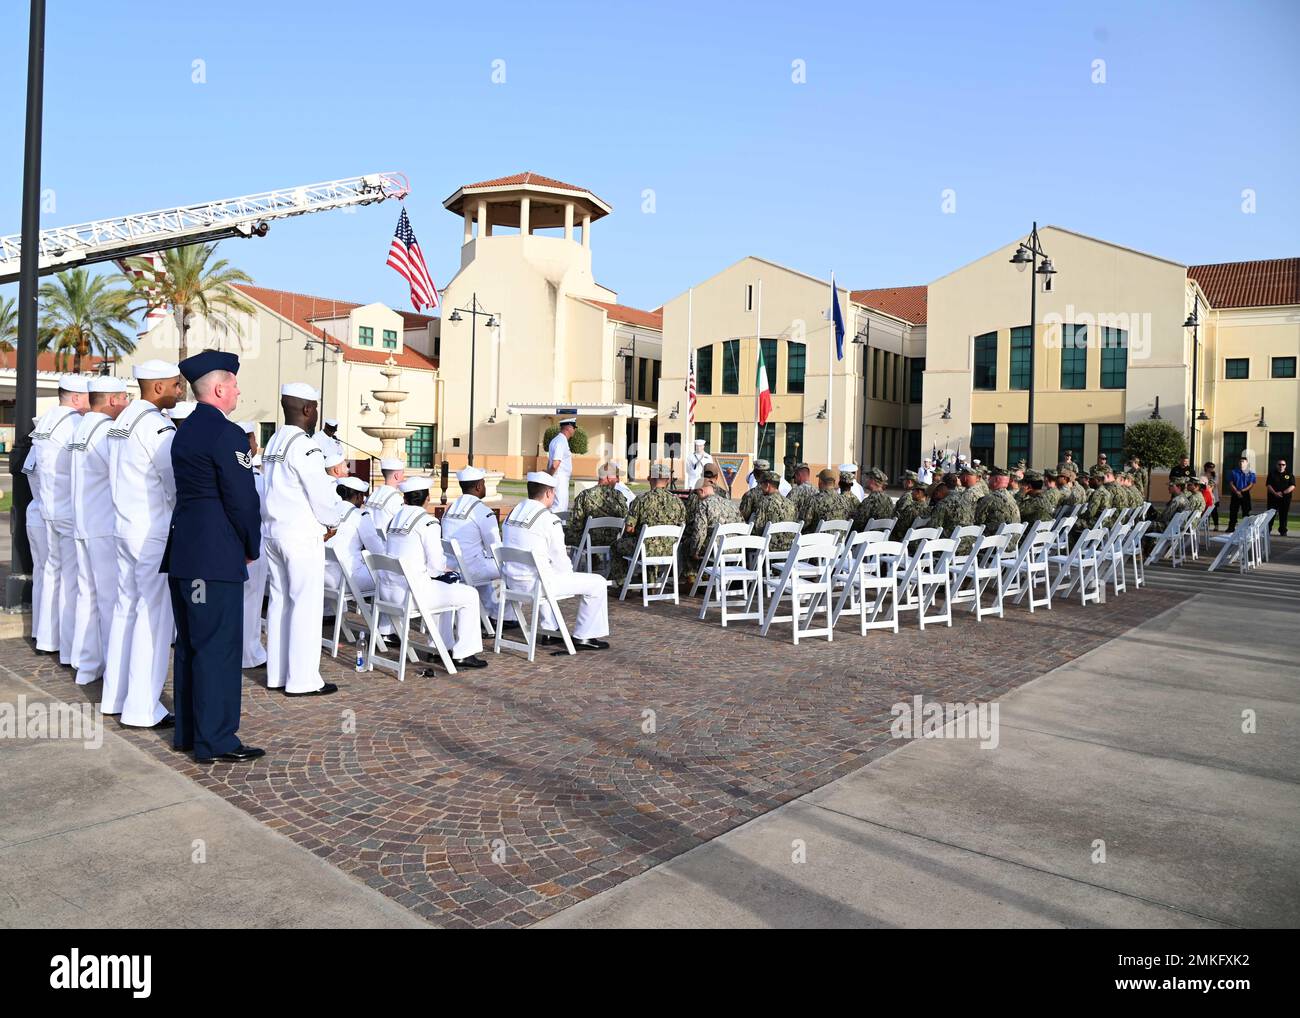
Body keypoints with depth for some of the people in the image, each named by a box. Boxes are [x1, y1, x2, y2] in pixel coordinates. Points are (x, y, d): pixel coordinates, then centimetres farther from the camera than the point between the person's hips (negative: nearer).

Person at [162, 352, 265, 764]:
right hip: (216, 555, -10)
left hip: (183, 551, 10)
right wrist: (252, 547, 0)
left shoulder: (185, 431, 14)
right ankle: (215, 741, 4)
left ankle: (186, 731, 25)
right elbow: (243, 498, -16)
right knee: (219, 647, -3)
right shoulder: (227, 433, -15)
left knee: (189, 645, 16)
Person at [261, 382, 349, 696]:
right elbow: (322, 499, -15)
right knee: (306, 605, -2)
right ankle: (302, 680, 3)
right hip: (302, 536, -8)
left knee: (279, 600, 13)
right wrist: (333, 519, 4)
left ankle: (276, 674, 20)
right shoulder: (305, 448, -16)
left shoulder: (273, 444, 10)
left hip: (272, 530, 8)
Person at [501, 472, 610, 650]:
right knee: (596, 584, 2)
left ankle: (549, 631, 39)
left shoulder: (511, 514, 8)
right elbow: (560, 561, -13)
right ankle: (583, 637, 10)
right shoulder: (549, 520, -16)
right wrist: (569, 574, 8)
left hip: (513, 581, 9)